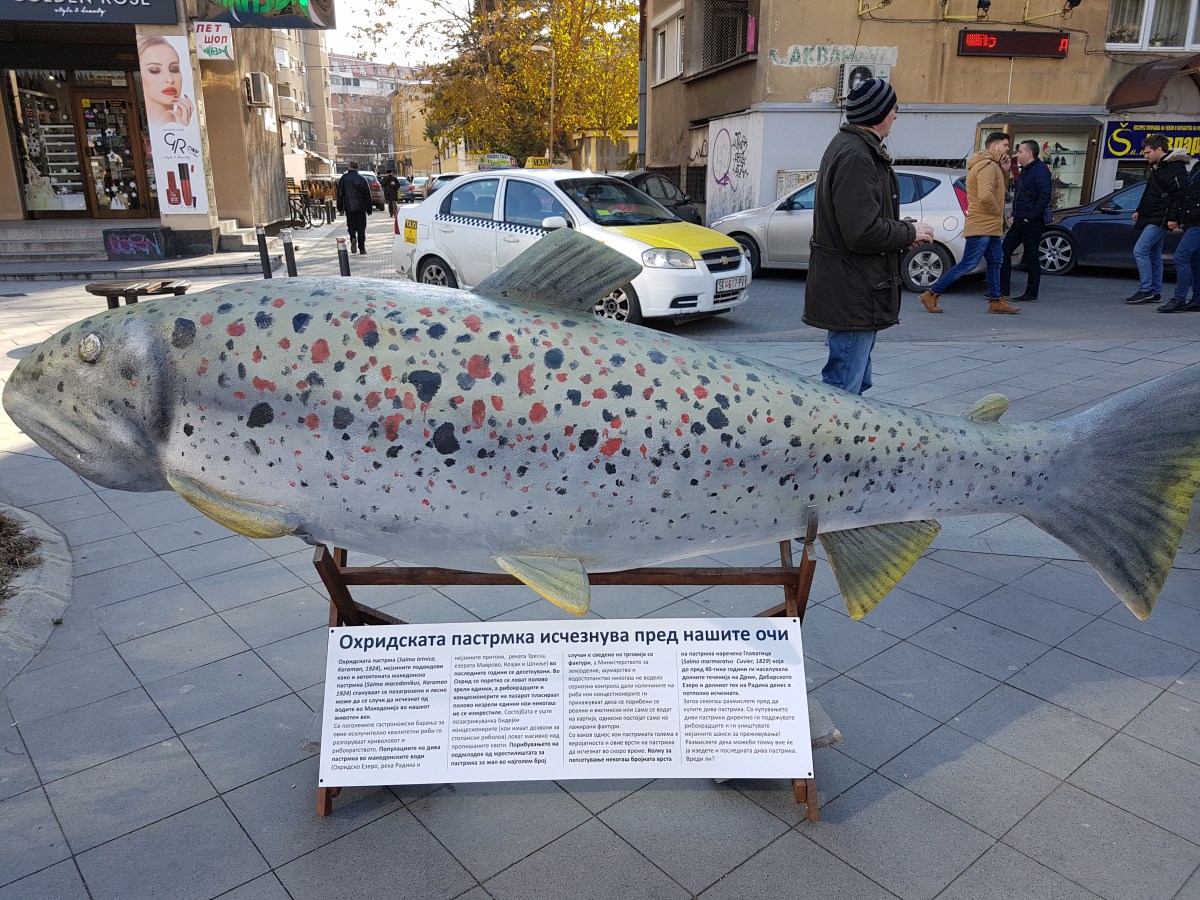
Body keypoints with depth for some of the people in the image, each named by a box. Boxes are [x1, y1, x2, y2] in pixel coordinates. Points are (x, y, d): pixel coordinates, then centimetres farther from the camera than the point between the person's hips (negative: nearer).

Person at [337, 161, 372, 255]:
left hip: (349, 207, 0)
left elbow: (340, 194, 2)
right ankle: (362, 249, 6)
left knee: (351, 226, 12)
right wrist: (369, 208, 8)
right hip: (361, 207, 0)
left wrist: (340, 208, 10)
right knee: (361, 228, 6)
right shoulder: (362, 179, -1)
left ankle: (353, 238, -17)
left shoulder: (343, 178, 0)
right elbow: (367, 195, 1)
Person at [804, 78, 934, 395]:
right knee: (844, 386, -8)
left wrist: (903, 229, 8)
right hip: (853, 294, -11)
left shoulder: (854, 147, 17)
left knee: (857, 381, 20)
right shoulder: (856, 157, -18)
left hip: (852, 291, 11)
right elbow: (864, 232, -25)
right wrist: (910, 232, -8)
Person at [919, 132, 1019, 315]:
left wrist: (1005, 171, 8)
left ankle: (996, 301, 16)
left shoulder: (993, 166, 19)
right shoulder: (987, 166, -15)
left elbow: (1001, 190, 23)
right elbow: (985, 196, -28)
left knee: (995, 263, 12)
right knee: (967, 264, -10)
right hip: (982, 226, -11)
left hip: (991, 226, 11)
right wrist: (998, 213, -12)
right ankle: (931, 294, -7)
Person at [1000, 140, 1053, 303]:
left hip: (1033, 222, -10)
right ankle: (1002, 290, 11)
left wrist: (1030, 217, -20)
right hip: (1020, 221, 10)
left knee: (1031, 258, -3)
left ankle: (1031, 294, 5)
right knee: (1003, 252, 7)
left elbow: (1044, 197, -21)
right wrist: (1014, 215, 14)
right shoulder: (1025, 171, 17)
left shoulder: (1040, 171, -13)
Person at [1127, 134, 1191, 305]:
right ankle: (1155, 293, 15)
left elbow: (1180, 195, -18)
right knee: (1154, 256, 11)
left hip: (1160, 220, -10)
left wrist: (1173, 217, -23)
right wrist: (1139, 210, 23)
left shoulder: (1174, 168, -12)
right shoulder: (1158, 167, 19)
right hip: (1152, 218, 10)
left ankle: (1145, 290, -14)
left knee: (1140, 251, -16)